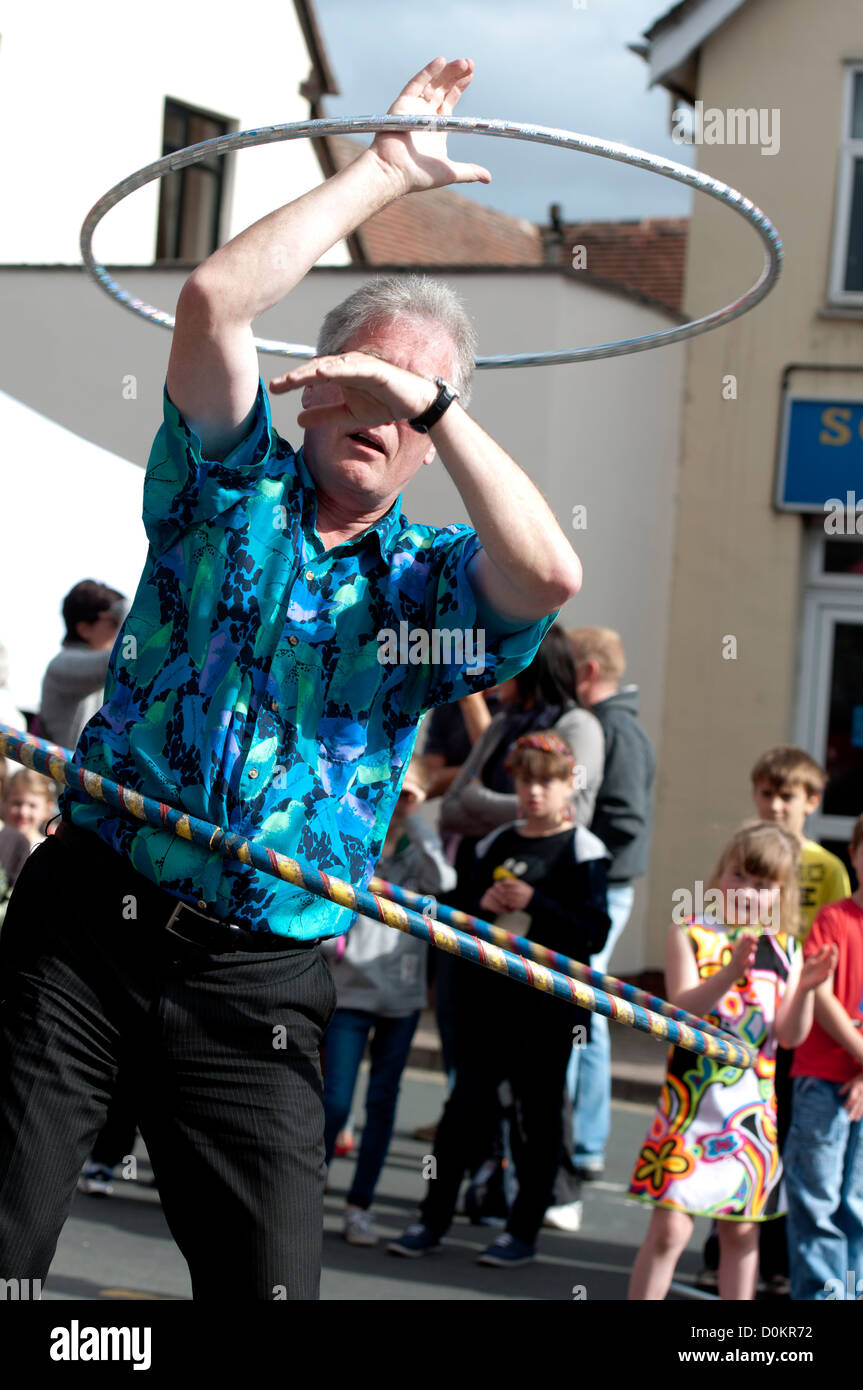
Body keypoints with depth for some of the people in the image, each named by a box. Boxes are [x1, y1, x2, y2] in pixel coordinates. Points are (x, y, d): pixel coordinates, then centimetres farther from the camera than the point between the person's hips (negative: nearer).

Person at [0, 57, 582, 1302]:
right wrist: (387, 169, -4)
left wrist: (435, 402, -15)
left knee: (268, 1283, -4)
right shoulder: (233, 491, 8)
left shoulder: (434, 584, 9)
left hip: (254, 987, 1)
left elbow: (550, 574, -16)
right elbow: (215, 301, -9)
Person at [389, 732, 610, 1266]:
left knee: (539, 1116, 4)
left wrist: (534, 903, -19)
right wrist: (481, 905, -5)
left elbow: (593, 934, -12)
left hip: (550, 1006, -4)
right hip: (489, 997, 4)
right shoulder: (497, 844, 12)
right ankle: (433, 1221, 8)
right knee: (466, 1107, 2)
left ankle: (524, 1231, 12)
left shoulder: (583, 853, -3)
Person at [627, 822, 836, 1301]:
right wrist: (730, 974, -31)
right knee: (670, 1226, -6)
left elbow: (789, 1035, 0)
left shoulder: (784, 950, 6)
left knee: (742, 1229, 10)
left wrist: (805, 988, -18)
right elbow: (681, 1008, -17)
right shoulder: (690, 934, -3)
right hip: (692, 1100, -3)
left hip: (753, 1108, 3)